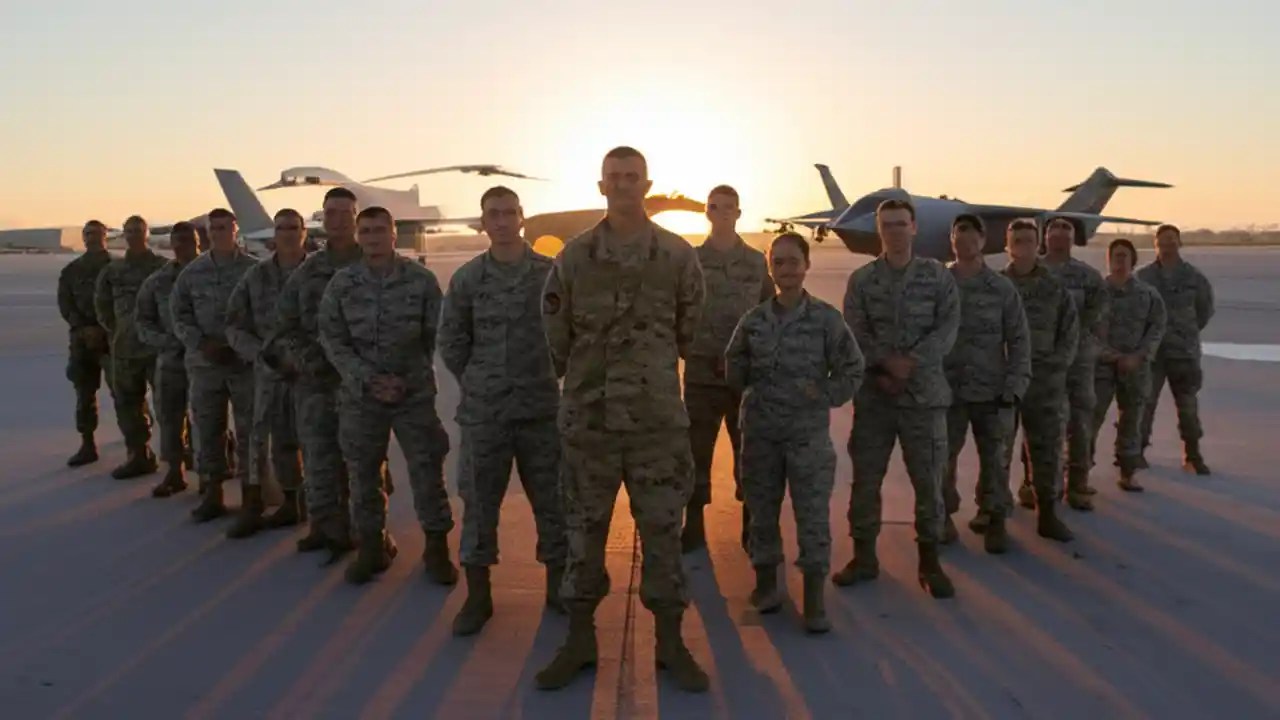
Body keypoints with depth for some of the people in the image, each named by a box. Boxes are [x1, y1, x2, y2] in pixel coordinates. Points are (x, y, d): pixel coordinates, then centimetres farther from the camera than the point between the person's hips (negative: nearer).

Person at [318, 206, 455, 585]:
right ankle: (372, 546, 25)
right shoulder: (341, 283, 0)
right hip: (360, 394, 2)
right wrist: (368, 379, -11)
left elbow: (437, 336, 2)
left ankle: (437, 548, 15)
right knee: (363, 473, 9)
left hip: (415, 392, -2)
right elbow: (331, 339, -1)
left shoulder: (422, 279, -4)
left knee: (427, 470, 1)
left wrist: (408, 378, -3)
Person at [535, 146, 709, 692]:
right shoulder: (573, 256, 1)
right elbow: (555, 331, 9)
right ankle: (579, 639, 22)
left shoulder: (678, 254, 0)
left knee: (662, 529, 5)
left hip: (658, 418, -1)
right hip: (587, 418, 1)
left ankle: (670, 641, 19)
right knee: (584, 528, 9)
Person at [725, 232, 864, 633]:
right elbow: (734, 366, 17)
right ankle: (766, 582, 28)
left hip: (809, 432, -2)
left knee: (813, 515, -1)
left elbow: (853, 370, 1)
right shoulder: (754, 319, 4)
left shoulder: (826, 318, -3)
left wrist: (824, 397, -4)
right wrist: (752, 393, 9)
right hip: (760, 431, 3)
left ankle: (814, 600, 7)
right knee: (762, 509, 12)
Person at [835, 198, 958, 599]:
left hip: (924, 392, -1)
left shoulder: (938, 277, 4)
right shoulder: (861, 279, 5)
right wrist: (882, 368, -15)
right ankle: (863, 557, 19)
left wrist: (911, 362, -18)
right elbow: (855, 333, -3)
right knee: (865, 478, 6)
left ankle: (930, 562, 16)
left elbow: (947, 329, -6)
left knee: (929, 479, 2)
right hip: (873, 394, 1)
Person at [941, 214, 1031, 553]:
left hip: (991, 389, 0)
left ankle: (994, 518, 21)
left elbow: (1019, 339, 1)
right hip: (947, 388, 0)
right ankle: (944, 516, 22)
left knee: (993, 457, 8)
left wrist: (1014, 385, -6)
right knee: (943, 455, 6)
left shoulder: (1002, 288, 1)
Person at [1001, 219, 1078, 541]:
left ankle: (1048, 514, 16)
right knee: (997, 447, 3)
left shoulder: (1056, 288, 7)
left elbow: (1071, 334, 7)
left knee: (1048, 447, 6)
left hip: (1045, 381, 2)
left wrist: (1053, 366, -4)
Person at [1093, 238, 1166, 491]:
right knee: (1092, 416, -10)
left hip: (1136, 366, 2)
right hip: (1102, 364, -2)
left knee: (1131, 421, 8)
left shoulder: (1148, 294, 6)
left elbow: (1157, 328, 3)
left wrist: (1138, 357, -10)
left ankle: (1127, 475, 18)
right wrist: (1113, 355, -12)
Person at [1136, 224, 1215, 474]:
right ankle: (1138, 450, 12)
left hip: (1184, 351, 1)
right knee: (1145, 401, 1)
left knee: (1188, 404, 8)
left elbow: (1206, 309, 14)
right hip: (1151, 349, -1)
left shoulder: (1194, 277, 2)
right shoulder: (1143, 276, -2)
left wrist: (1188, 331, 10)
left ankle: (1192, 455, 18)